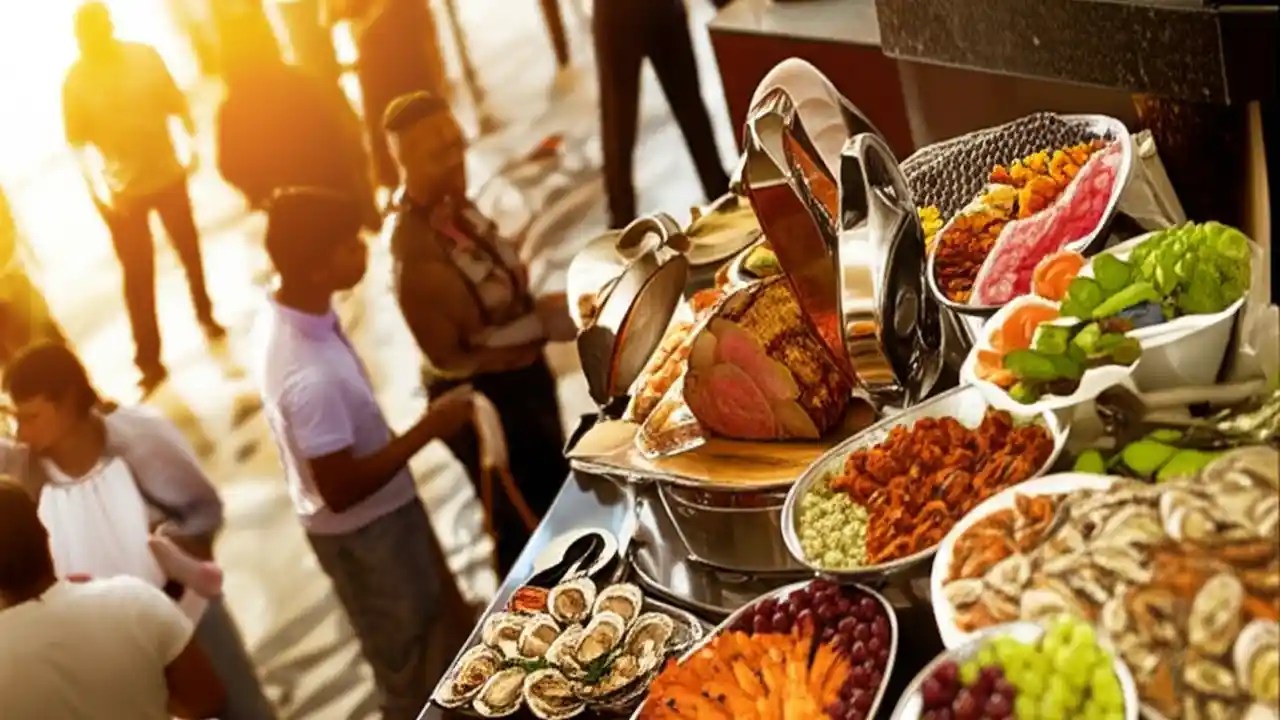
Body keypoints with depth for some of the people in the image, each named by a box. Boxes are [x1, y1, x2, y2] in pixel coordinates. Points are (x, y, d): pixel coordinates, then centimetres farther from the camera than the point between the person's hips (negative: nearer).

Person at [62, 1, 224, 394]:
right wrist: (97, 182, -23)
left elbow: (175, 101, 0)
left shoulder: (144, 56, -11)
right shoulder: (76, 81, -14)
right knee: (138, 274, 2)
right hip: (123, 190, -2)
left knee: (189, 249, 21)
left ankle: (205, 315, 47)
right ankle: (149, 361, 12)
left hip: (167, 174, 2)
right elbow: (79, 140, -12)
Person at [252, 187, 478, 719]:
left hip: (376, 514, 9)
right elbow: (342, 490, -29)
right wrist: (428, 428, -25)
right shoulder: (313, 376, -38)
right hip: (365, 531, -9)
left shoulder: (283, 312, -9)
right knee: (417, 673, 16)